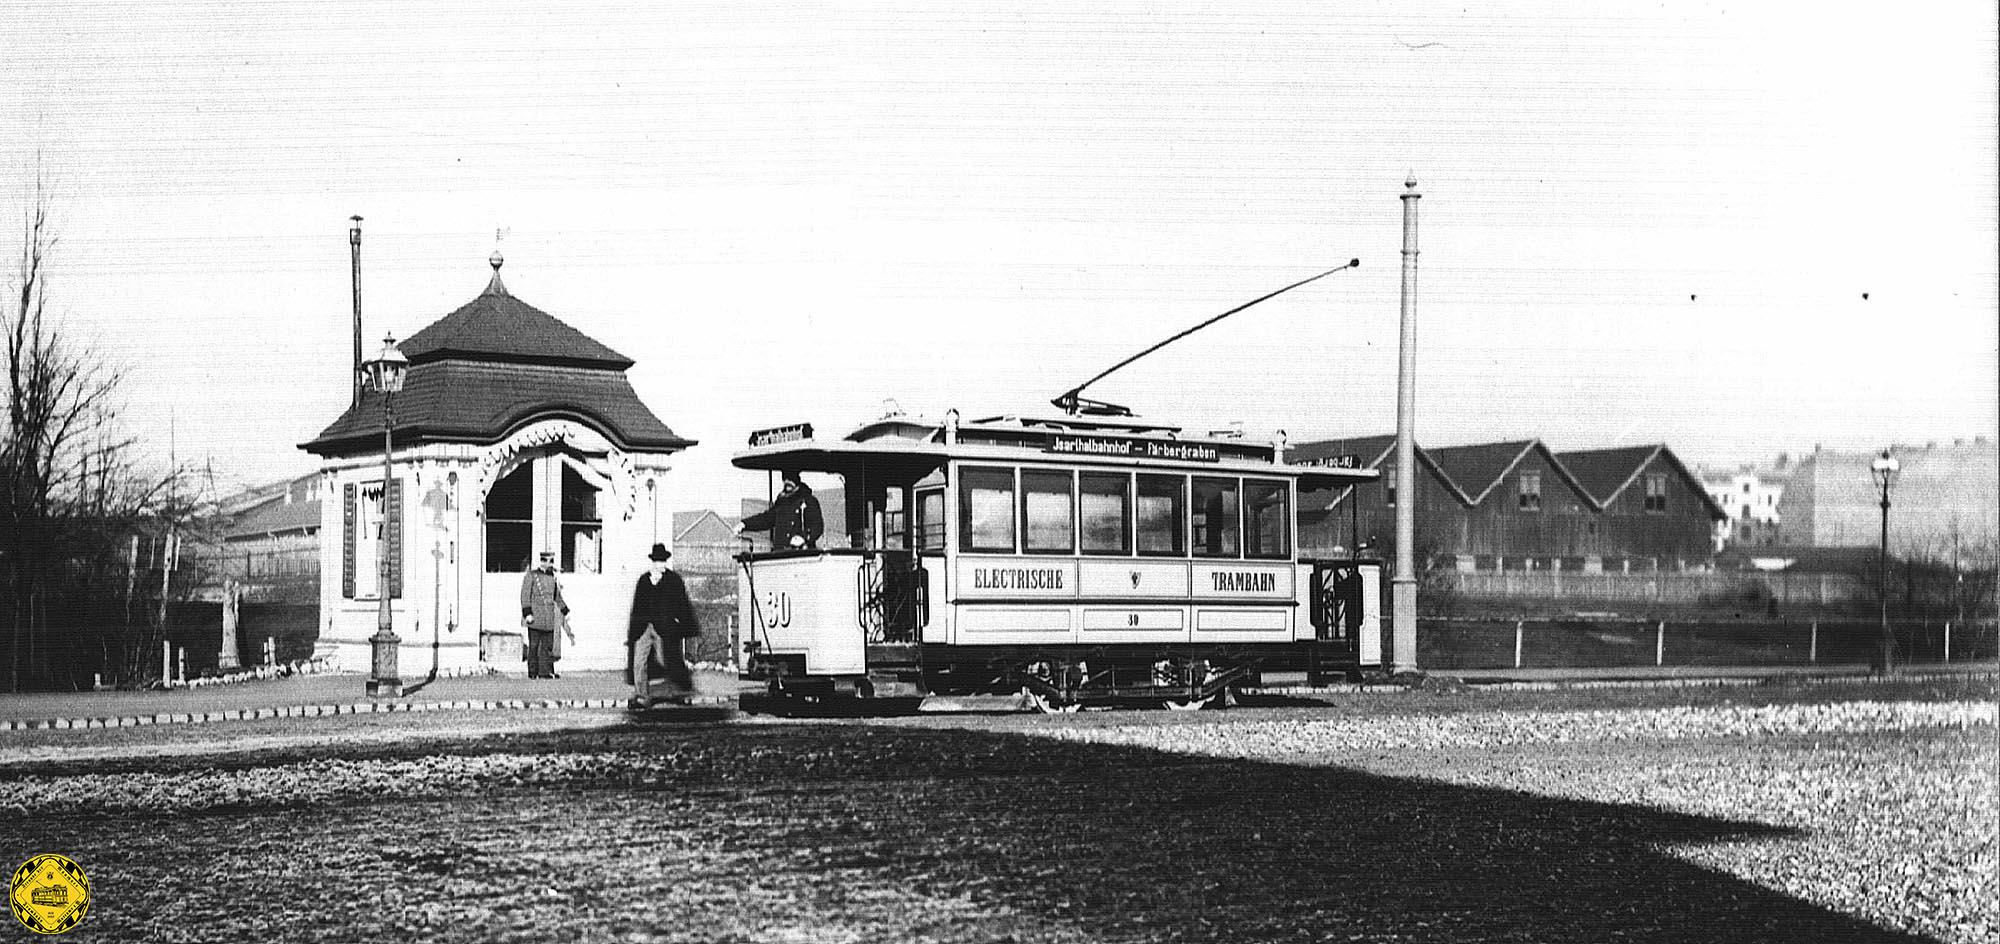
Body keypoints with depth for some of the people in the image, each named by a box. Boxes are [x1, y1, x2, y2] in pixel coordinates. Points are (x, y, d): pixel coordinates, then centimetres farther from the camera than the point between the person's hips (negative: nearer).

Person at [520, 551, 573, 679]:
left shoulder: (552, 578, 15)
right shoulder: (531, 576, -2)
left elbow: (558, 598, 25)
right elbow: (525, 596, -7)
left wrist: (565, 612, 22)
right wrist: (527, 614, -15)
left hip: (548, 620, 5)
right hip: (535, 617, -5)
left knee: (547, 646, 3)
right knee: (534, 645, -1)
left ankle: (545, 672, 5)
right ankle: (533, 672, 4)